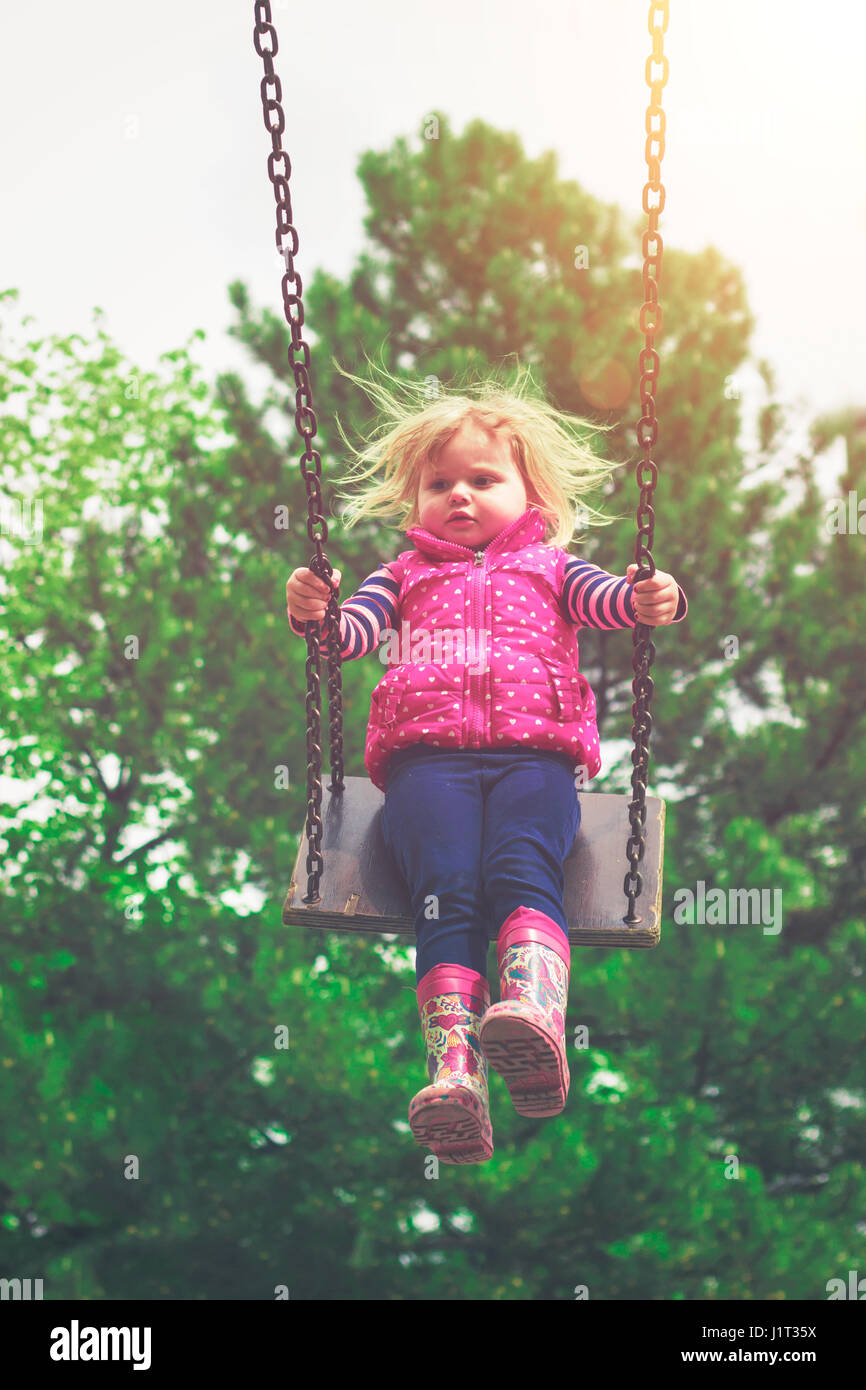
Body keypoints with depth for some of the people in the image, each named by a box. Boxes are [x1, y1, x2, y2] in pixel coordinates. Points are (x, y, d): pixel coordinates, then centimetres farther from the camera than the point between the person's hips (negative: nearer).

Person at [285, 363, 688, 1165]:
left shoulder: (548, 567, 30)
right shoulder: (405, 574, 33)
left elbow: (605, 598, 10)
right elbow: (355, 629, 14)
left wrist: (650, 602, -15)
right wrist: (314, 612, -10)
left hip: (534, 755, 0)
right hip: (429, 758, 0)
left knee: (523, 866, -32)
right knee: (445, 886, -28)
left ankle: (534, 1014, -57)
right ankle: (453, 1068, -45)